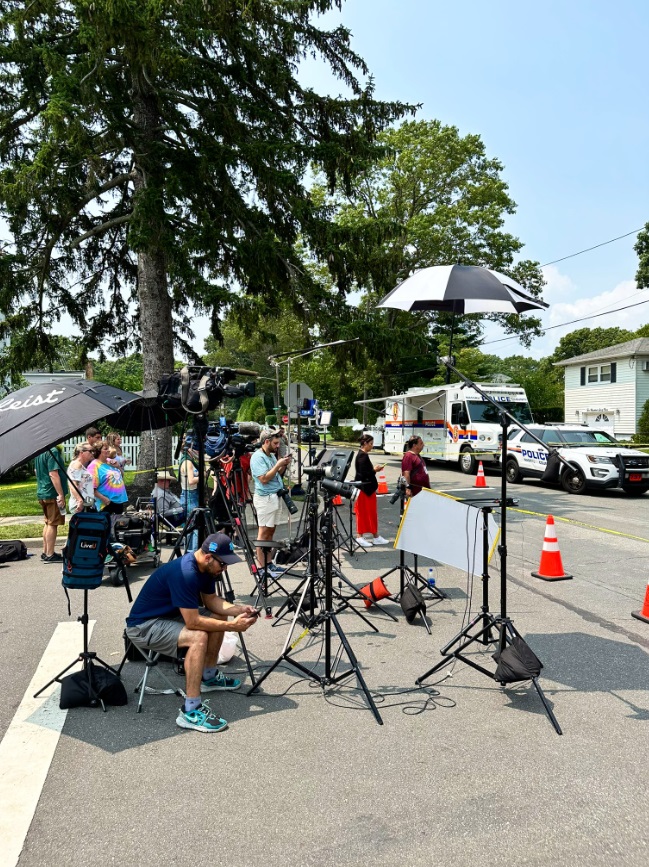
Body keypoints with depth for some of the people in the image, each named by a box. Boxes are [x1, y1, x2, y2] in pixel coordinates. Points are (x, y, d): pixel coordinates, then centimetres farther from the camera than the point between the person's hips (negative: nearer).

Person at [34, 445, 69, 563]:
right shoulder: (53, 451, -19)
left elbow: (36, 470, 20)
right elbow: (53, 474, -24)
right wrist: (61, 494, -22)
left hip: (42, 492, 9)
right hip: (53, 494, -9)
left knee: (48, 522, 18)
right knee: (53, 524, -2)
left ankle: (45, 552, 25)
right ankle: (50, 555, 3)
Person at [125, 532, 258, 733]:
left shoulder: (204, 567, -3)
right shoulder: (184, 573, -31)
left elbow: (211, 600, 9)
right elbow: (193, 622, -30)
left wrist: (239, 610, -7)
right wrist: (231, 626, -24)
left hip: (169, 614, 10)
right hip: (143, 626, -10)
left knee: (219, 618, 9)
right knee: (198, 637, -30)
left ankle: (209, 677, 25)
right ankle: (190, 712, -25)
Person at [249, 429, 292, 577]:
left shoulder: (272, 455, 14)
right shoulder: (257, 457, -13)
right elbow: (264, 478, -21)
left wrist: (284, 465, 4)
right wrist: (278, 464, -17)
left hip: (275, 496, 9)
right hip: (265, 498, -9)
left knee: (270, 531, 12)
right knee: (264, 532, -5)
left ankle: (268, 563, 18)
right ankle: (262, 567, 0)